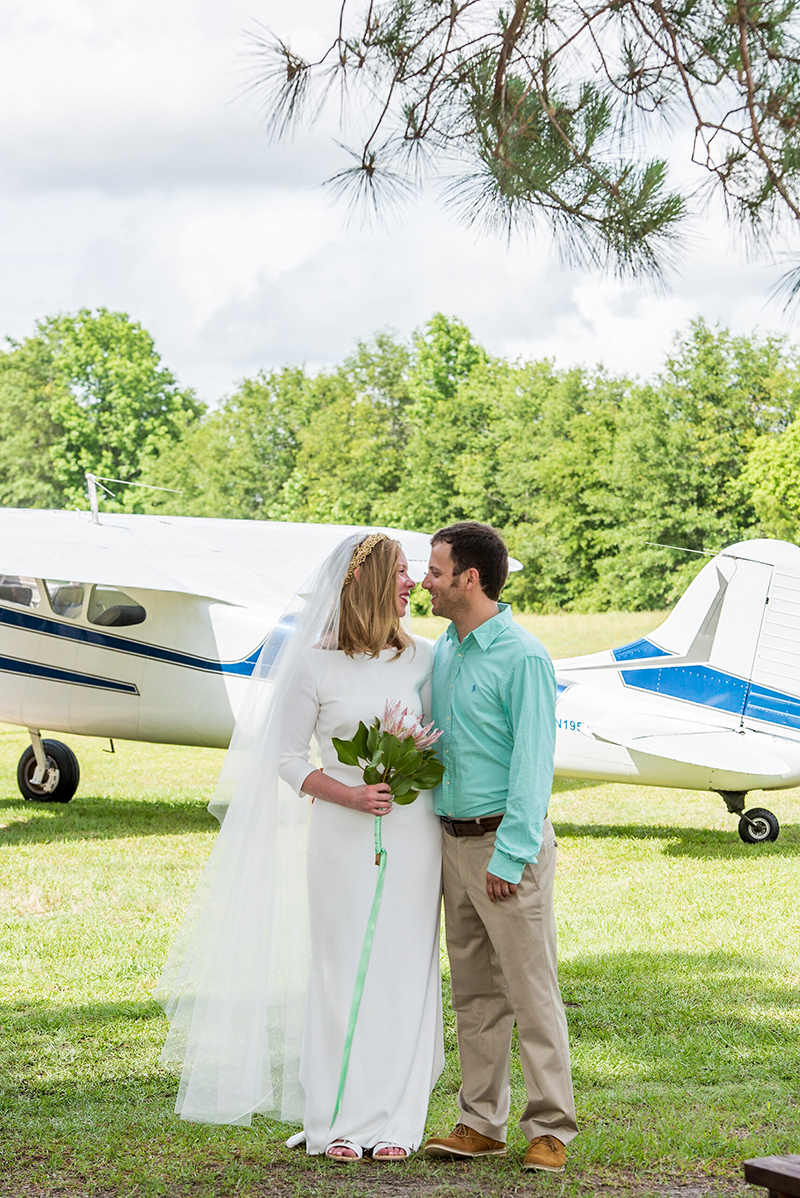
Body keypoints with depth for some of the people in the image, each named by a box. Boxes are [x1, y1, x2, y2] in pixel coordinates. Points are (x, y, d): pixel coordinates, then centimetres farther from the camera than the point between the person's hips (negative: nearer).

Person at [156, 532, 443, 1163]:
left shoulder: (422, 657, 4)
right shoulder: (313, 664, -4)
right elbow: (288, 758, -1)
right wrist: (350, 794, -14)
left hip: (411, 832, 2)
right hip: (342, 833, -2)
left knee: (402, 969, 2)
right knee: (339, 969, 0)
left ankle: (395, 1119, 10)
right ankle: (340, 1120, 9)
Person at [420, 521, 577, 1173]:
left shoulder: (522, 656, -13)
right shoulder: (443, 650, 11)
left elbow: (533, 763, -15)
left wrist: (510, 856, -19)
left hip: (508, 839, -8)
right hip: (454, 839, 8)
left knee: (532, 990, -3)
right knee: (474, 992, 11)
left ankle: (551, 1127, 3)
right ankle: (482, 1123, 17)